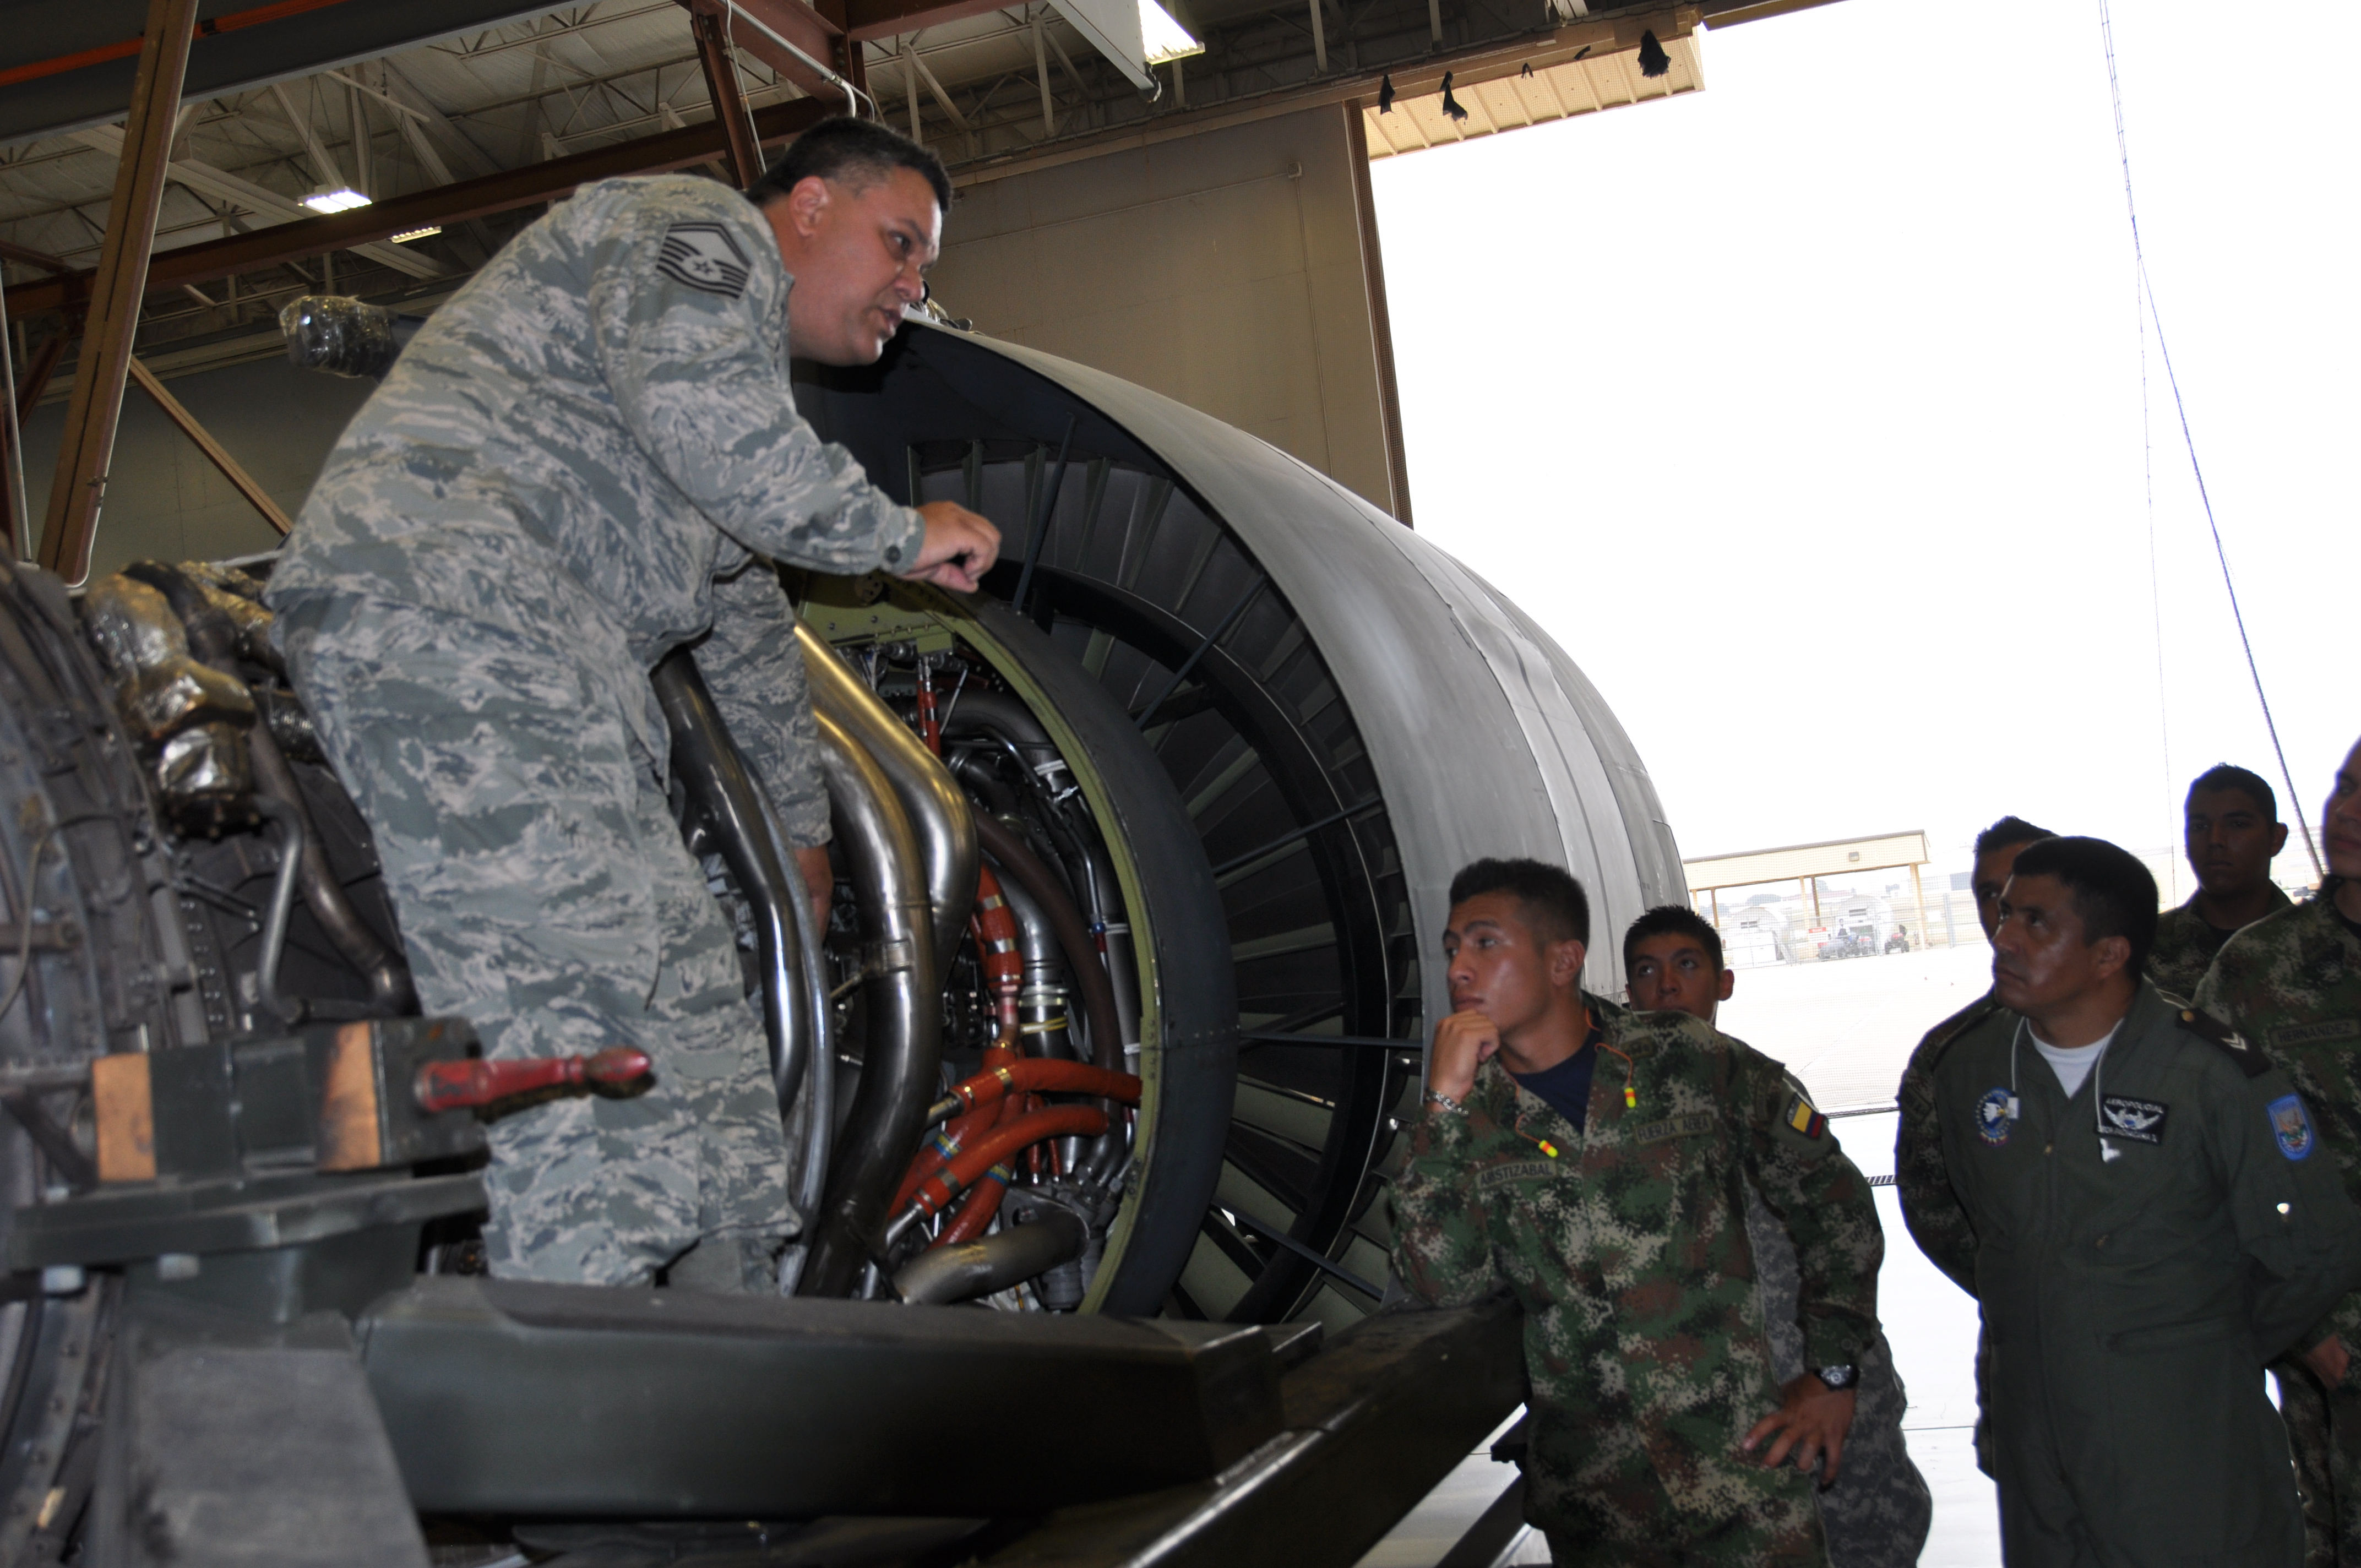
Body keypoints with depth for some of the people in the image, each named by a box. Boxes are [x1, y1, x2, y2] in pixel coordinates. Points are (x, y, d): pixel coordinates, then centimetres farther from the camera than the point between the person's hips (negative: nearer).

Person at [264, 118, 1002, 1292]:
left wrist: (806, 828, 50)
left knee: (692, 1005, 3)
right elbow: (700, 412, -17)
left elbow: (747, 622, 43)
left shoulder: (742, 359, 35)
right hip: (440, 603, -10)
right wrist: (902, 535, -3)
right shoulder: (699, 229, 6)